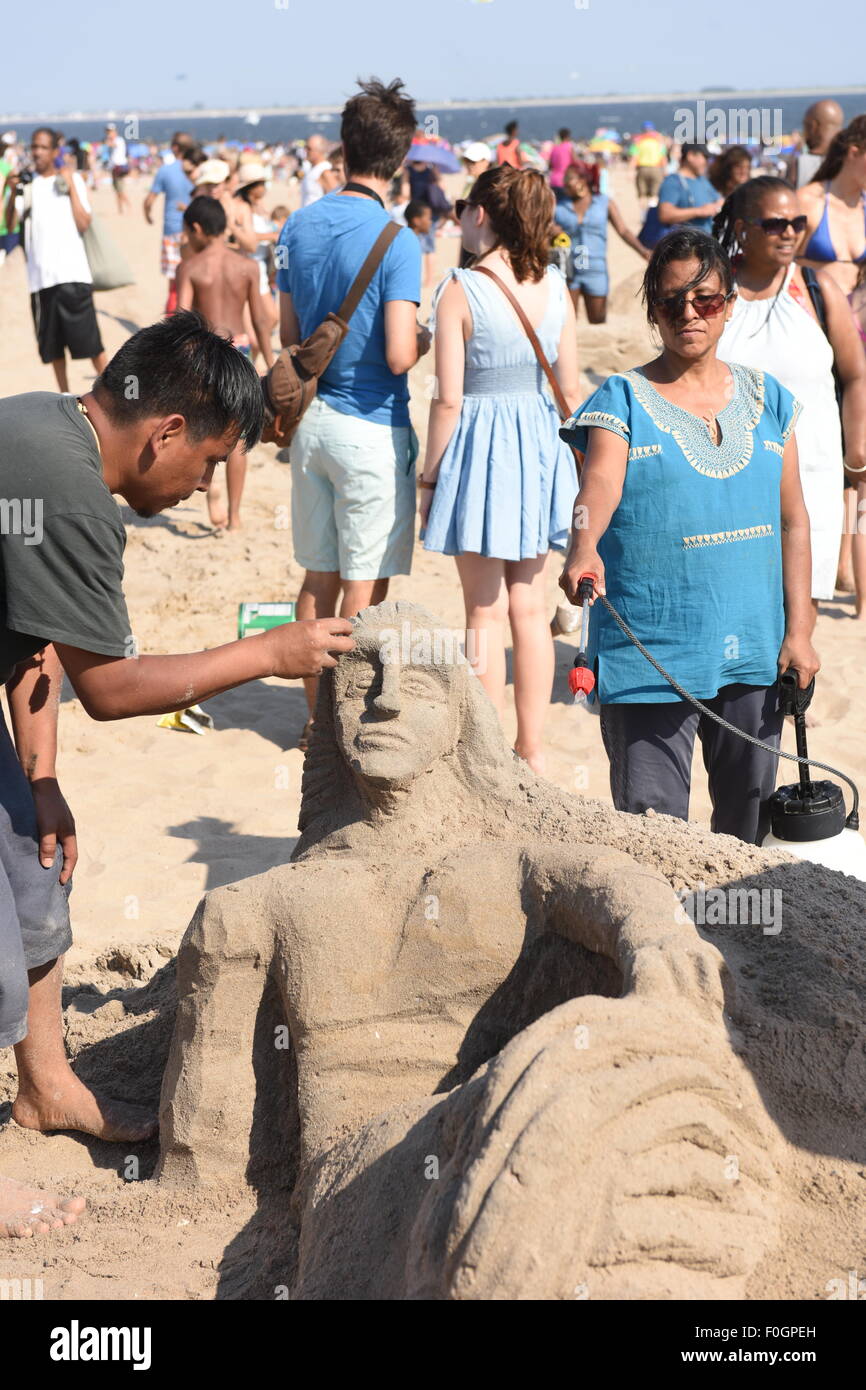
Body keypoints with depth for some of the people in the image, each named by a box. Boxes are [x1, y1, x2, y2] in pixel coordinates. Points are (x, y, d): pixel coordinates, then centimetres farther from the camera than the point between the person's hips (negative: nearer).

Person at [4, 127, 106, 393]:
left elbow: (83, 224, -6)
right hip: (41, 277, 3)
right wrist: (12, 192, -17)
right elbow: (11, 224, -2)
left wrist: (71, 186, -9)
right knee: (52, 343, 8)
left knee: (89, 339, -5)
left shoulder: (72, 179, 3)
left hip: (73, 273, -3)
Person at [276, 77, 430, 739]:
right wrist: (429, 335, 0)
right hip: (371, 430, -6)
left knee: (319, 578, 15)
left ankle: (318, 717, 24)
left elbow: (289, 336, 11)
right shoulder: (397, 241, -15)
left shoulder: (300, 225, 4)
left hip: (312, 421, 6)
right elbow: (399, 357, -21)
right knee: (365, 588, 3)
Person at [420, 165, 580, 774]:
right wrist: (567, 462, 17)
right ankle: (532, 751, 21)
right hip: (541, 443, 5)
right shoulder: (555, 285, 1)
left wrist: (429, 476, -4)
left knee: (485, 611, 4)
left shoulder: (462, 289, -13)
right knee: (529, 605, 13)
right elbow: (571, 388, 4)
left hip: (481, 444, -5)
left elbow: (449, 398, -14)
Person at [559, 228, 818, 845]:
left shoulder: (767, 400, 10)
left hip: (754, 650, 4)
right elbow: (599, 483, -21)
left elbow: (793, 520, 10)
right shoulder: (623, 401, -2)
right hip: (651, 652, -4)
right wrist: (583, 552, -42)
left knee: (749, 816, 14)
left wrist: (799, 631, 4)